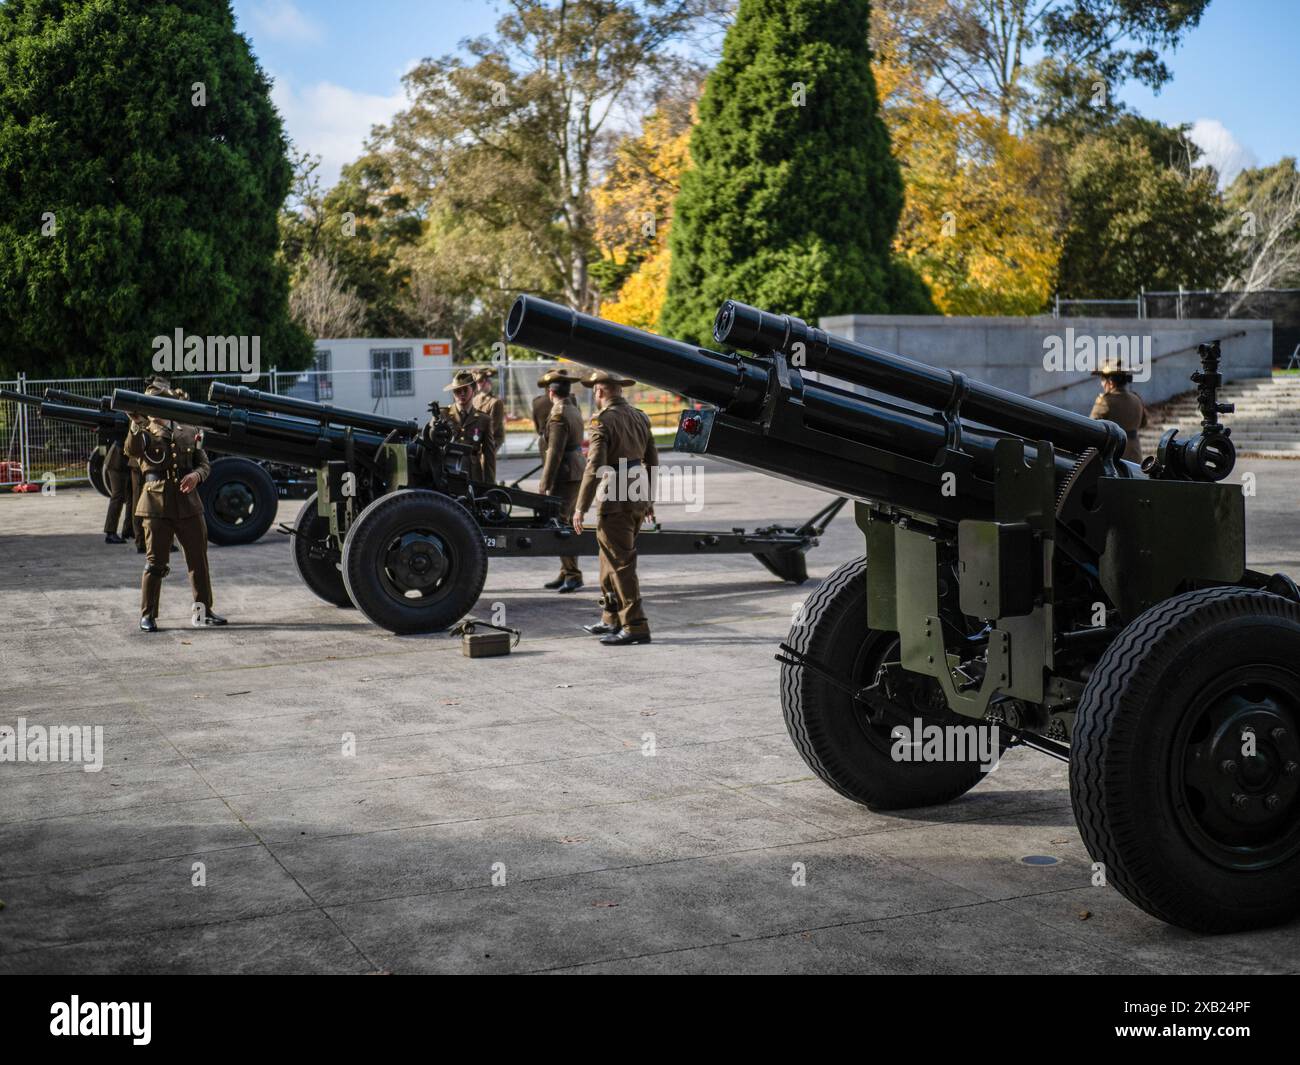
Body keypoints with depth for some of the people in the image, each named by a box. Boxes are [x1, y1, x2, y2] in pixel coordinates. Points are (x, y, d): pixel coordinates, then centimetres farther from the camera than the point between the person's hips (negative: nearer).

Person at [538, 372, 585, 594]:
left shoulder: (558, 416, -17)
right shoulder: (574, 410, 11)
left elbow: (555, 453, -19)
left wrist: (545, 485, -17)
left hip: (565, 476, -10)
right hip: (576, 472, 10)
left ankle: (573, 575, -5)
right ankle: (566, 573, 21)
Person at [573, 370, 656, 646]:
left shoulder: (602, 420, -12)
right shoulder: (640, 417, 12)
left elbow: (594, 468, -18)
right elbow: (652, 460, 18)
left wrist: (580, 508, -14)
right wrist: (649, 500, 26)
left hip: (616, 500, -8)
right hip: (639, 497, 8)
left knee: (621, 564, -4)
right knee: (612, 560, 19)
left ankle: (635, 627, -4)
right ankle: (611, 620, 27)